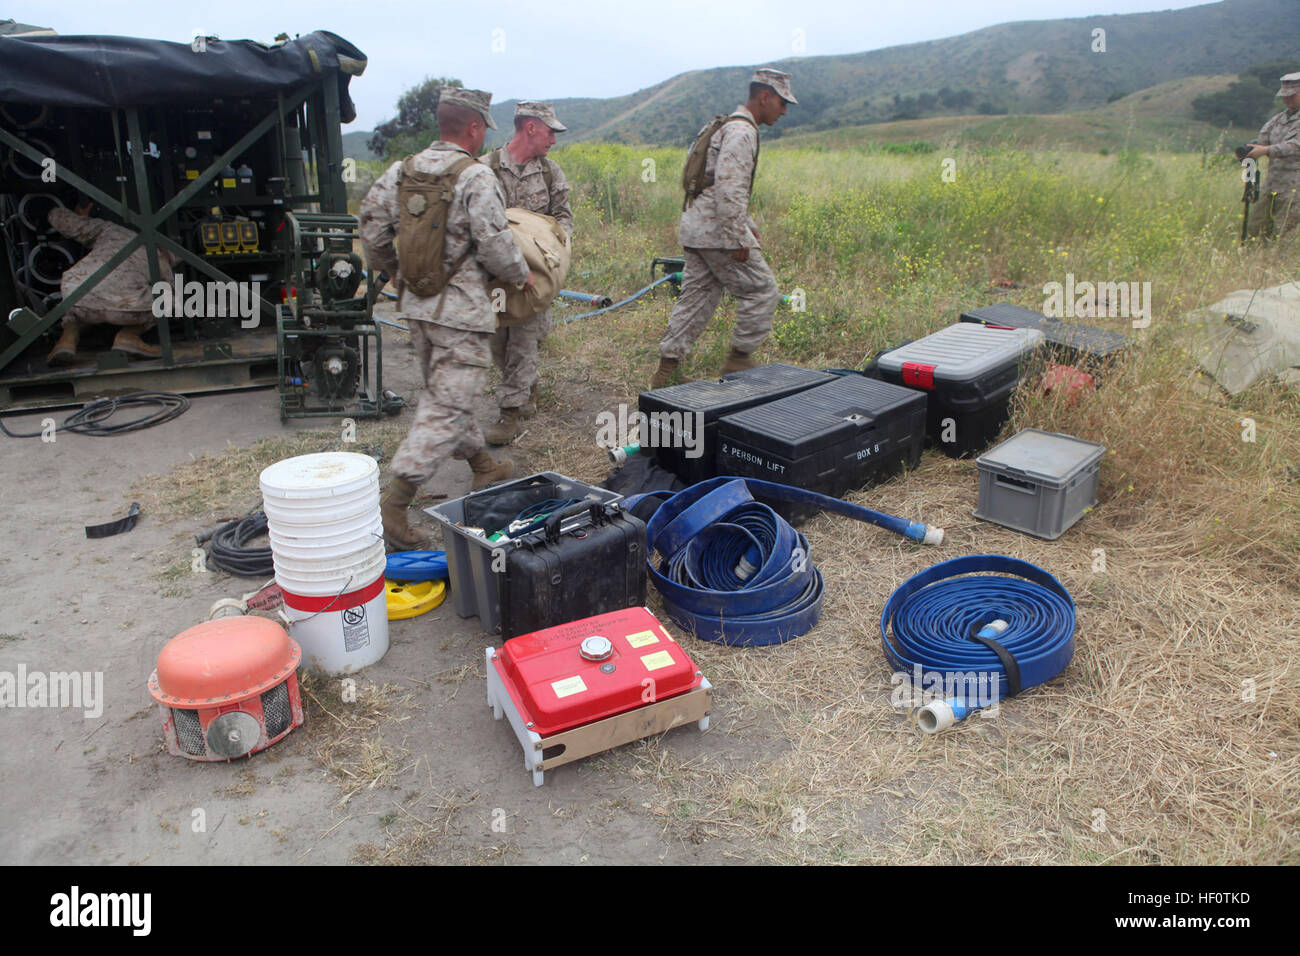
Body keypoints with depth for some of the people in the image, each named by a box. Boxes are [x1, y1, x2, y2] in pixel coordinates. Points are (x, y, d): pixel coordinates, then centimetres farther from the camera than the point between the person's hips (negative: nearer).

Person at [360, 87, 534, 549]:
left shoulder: (404, 169, 7)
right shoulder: (476, 176, -14)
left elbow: (372, 221, 11)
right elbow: (493, 243, -16)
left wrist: (390, 268, 27)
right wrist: (521, 274, 3)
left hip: (415, 302, 9)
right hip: (460, 308, -8)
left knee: (444, 389, 21)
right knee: (447, 404, -5)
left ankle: (482, 465, 38)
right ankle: (396, 501, -9)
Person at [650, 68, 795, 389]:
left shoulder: (727, 127, 22)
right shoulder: (741, 132, -13)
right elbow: (728, 190, -23)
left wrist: (749, 226, 27)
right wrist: (739, 239, -22)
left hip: (695, 228, 10)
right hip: (716, 231, -10)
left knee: (697, 297, 11)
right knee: (761, 290, 1)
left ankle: (666, 371, 12)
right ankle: (739, 359, 8)